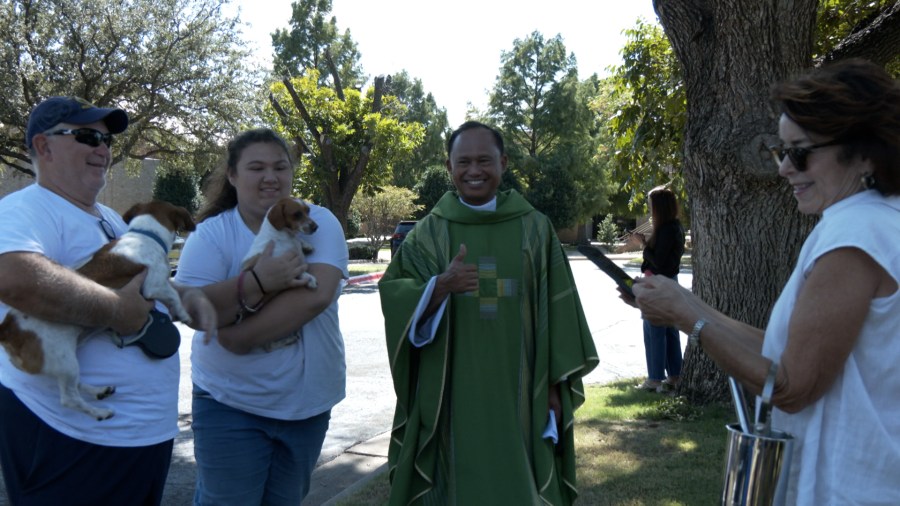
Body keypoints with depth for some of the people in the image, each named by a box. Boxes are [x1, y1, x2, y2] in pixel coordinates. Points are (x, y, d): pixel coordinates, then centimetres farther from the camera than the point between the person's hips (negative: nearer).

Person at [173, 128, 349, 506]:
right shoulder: (211, 234, -7)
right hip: (230, 402, -1)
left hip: (306, 401, 2)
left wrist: (242, 336, -23)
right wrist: (257, 282, -30)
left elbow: (317, 295, -22)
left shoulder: (319, 223, -6)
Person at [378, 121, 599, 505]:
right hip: (450, 396, 0)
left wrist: (555, 385, 1)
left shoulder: (534, 228, 2)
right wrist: (440, 286, -29)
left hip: (519, 395, 1)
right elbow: (394, 297, -10)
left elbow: (556, 312, 3)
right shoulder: (428, 233, 1)